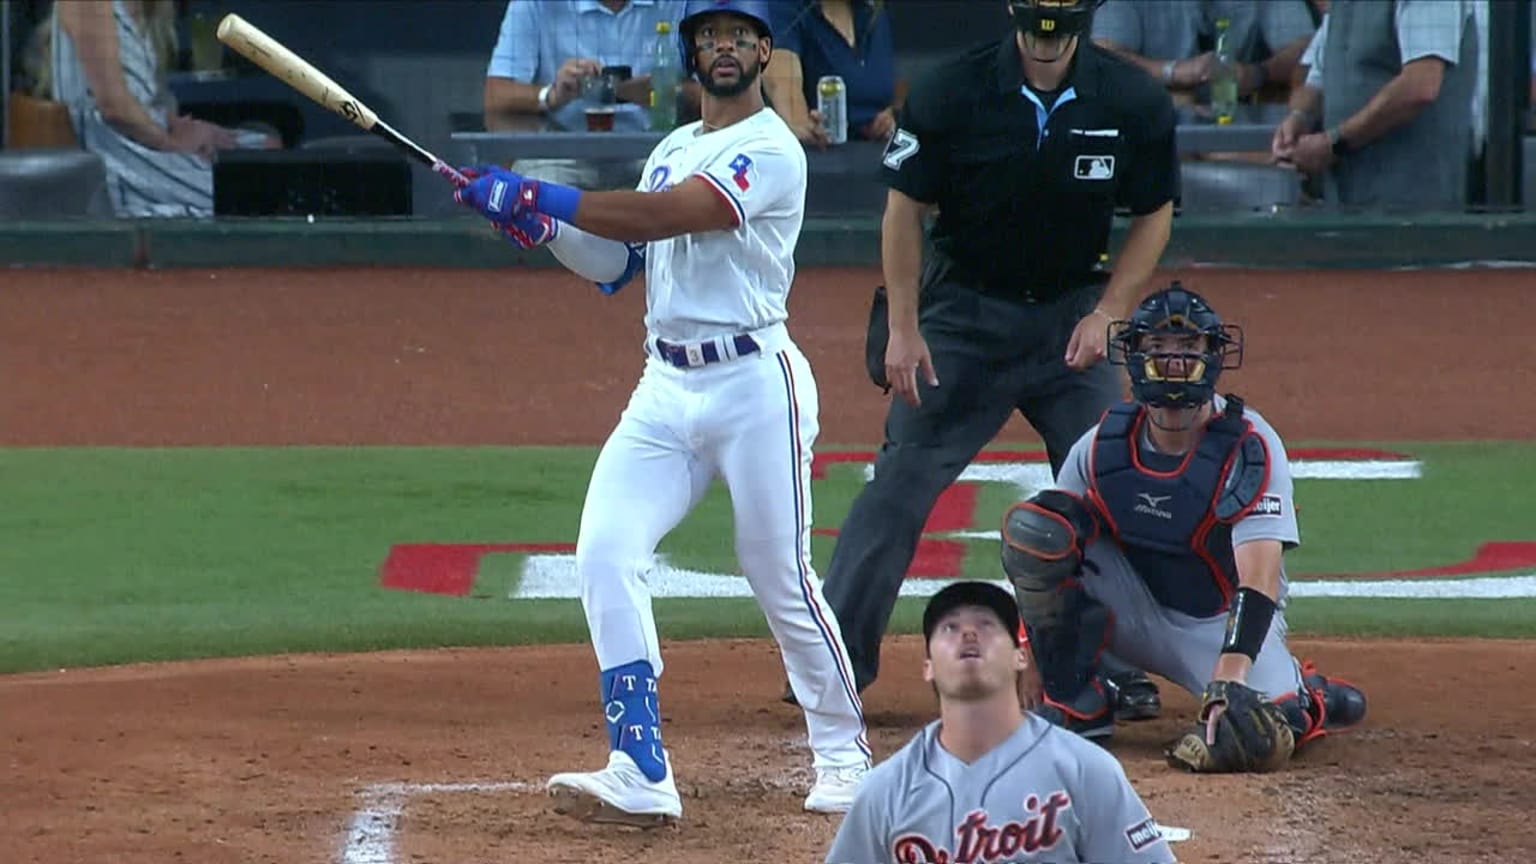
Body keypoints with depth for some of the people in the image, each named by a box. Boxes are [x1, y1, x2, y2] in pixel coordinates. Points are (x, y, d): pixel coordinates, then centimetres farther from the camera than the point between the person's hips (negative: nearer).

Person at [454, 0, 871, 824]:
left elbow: (661, 216, -21)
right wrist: (536, 224, -2)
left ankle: (842, 751, 21)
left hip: (754, 384, -7)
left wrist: (532, 196, -21)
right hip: (666, 387, 7)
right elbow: (614, 262, 15)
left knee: (781, 579, -1)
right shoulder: (672, 150, 17)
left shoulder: (771, 151, -10)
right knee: (605, 553, -9)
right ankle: (641, 776, -11)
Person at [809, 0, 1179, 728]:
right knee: (902, 479, -6)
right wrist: (902, 327, -11)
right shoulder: (950, 94, -15)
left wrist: (1107, 314, -8)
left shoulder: (1134, 103, -10)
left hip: (1074, 314, 2)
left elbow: (1153, 216, 2)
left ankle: (1120, 667, 12)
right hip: (965, 311, -2)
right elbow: (904, 209, -6)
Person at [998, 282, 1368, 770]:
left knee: (1256, 738, -33)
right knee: (1030, 526, -21)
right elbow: (1047, 549, 2)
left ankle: (1306, 698, 8)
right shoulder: (1101, 446, -7)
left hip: (1223, 623, -3)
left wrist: (1230, 675, -45)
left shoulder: (1250, 449, -20)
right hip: (1137, 615, 3)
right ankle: (1074, 700, -9)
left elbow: (1259, 579, -31)